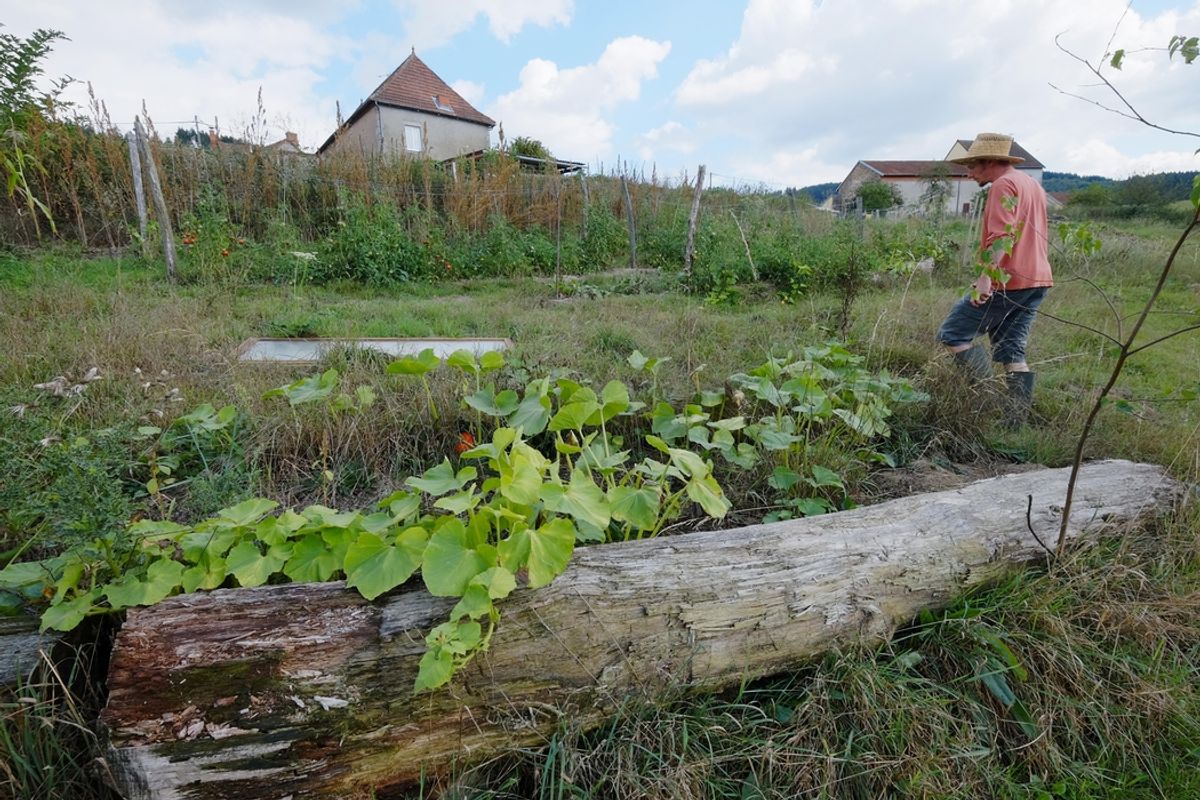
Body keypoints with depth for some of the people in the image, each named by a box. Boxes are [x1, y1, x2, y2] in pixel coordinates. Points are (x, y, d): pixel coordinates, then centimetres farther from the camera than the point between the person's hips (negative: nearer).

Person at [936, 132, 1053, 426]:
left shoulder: (1004, 185, -7)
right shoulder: (1032, 184, 24)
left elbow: (1001, 237, -21)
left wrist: (985, 277, -28)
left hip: (1006, 282, -10)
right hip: (1036, 280, 10)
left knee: (952, 333, -3)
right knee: (1012, 350, 10)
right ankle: (1017, 419, 9)